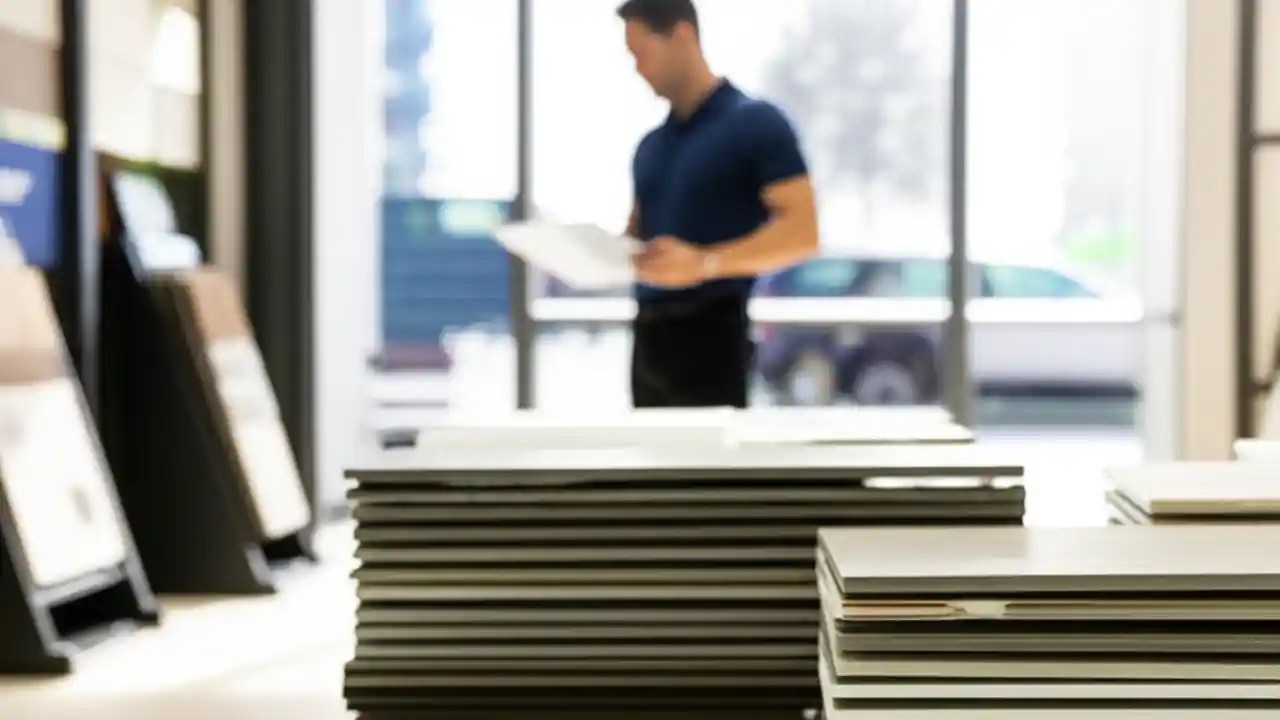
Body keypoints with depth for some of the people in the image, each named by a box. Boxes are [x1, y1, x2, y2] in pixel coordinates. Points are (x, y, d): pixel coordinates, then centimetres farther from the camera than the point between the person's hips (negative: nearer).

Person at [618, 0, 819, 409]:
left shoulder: (756, 123, -5)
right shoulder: (650, 145, 17)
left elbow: (802, 232, -13)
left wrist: (705, 263, -25)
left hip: (710, 330, -7)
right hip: (648, 333, 7)